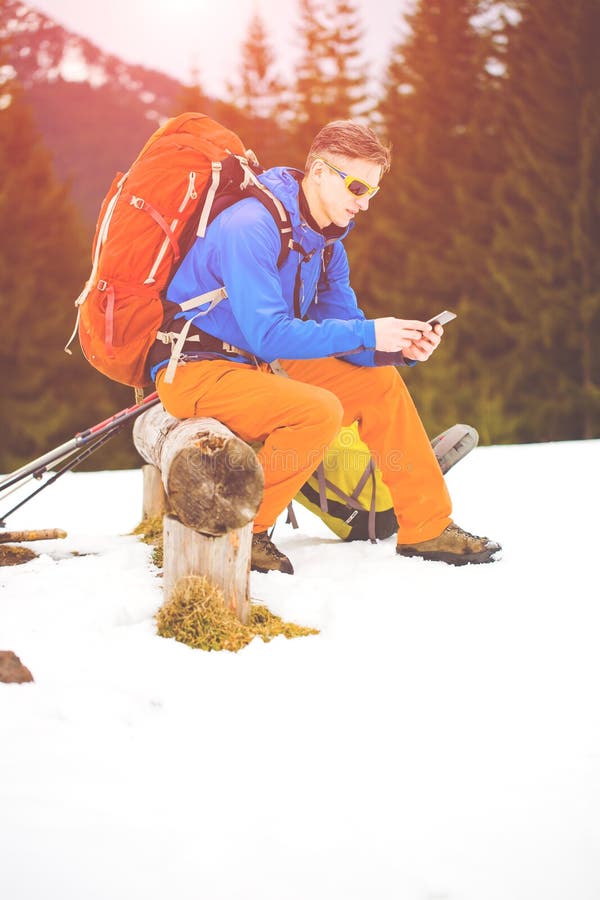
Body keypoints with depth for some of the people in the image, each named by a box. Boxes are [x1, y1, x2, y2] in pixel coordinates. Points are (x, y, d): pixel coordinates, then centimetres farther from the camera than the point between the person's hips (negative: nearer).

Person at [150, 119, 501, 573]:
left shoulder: (327, 238, 6)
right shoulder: (250, 226, -23)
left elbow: (342, 324, 7)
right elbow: (267, 333, -30)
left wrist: (400, 347, -14)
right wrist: (367, 335, -28)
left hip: (258, 365, 9)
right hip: (197, 371, -9)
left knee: (380, 382, 6)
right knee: (319, 412, -30)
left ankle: (427, 526, 13)